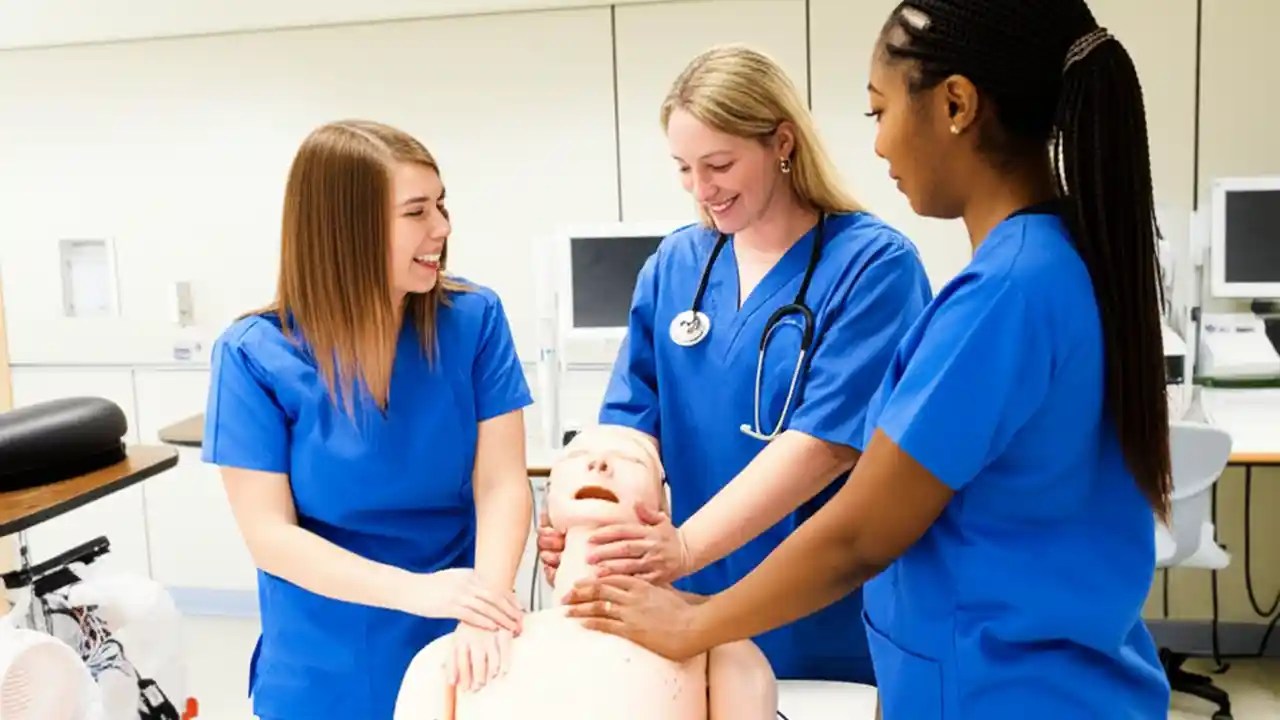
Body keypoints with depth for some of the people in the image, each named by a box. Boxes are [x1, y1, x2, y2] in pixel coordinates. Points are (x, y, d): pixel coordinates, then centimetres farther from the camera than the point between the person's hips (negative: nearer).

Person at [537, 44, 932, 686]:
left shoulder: (872, 263, -13)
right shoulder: (673, 266, 3)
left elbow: (828, 438, -21)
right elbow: (632, 419, 3)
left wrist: (687, 546, -30)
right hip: (707, 609, 4)